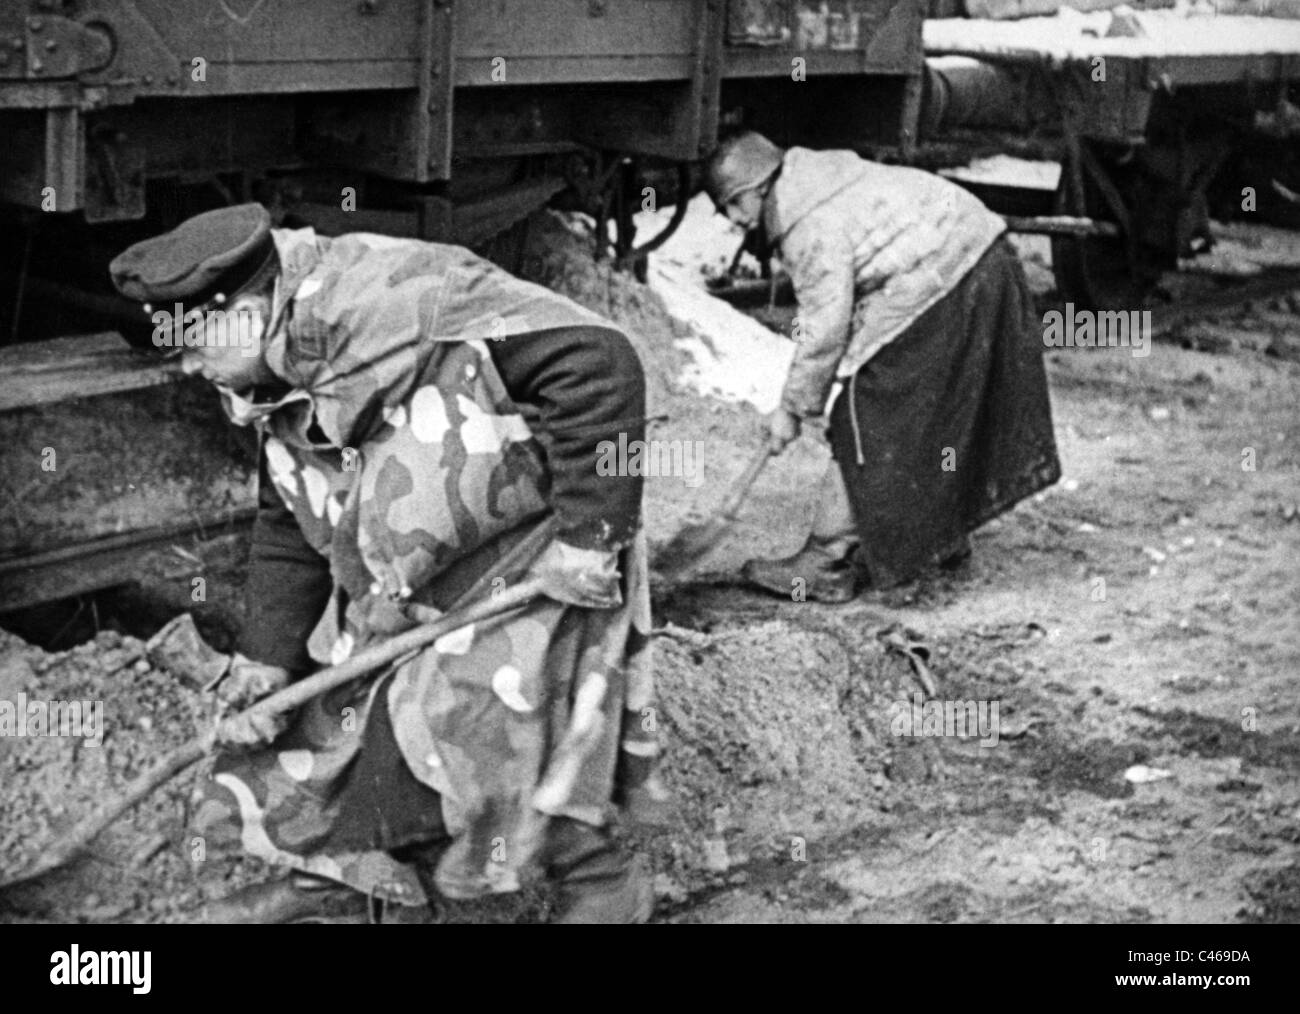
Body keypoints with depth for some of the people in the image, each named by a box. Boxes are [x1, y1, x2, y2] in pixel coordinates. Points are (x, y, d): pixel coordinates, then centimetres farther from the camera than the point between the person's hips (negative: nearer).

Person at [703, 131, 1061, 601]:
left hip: (937, 287, -11)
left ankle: (827, 563, -5)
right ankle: (943, 533, 39)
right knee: (937, 408, 24)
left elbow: (827, 329, -17)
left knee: (865, 422, -7)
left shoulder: (812, 229, -18)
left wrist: (793, 408, -9)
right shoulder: (819, 173, 12)